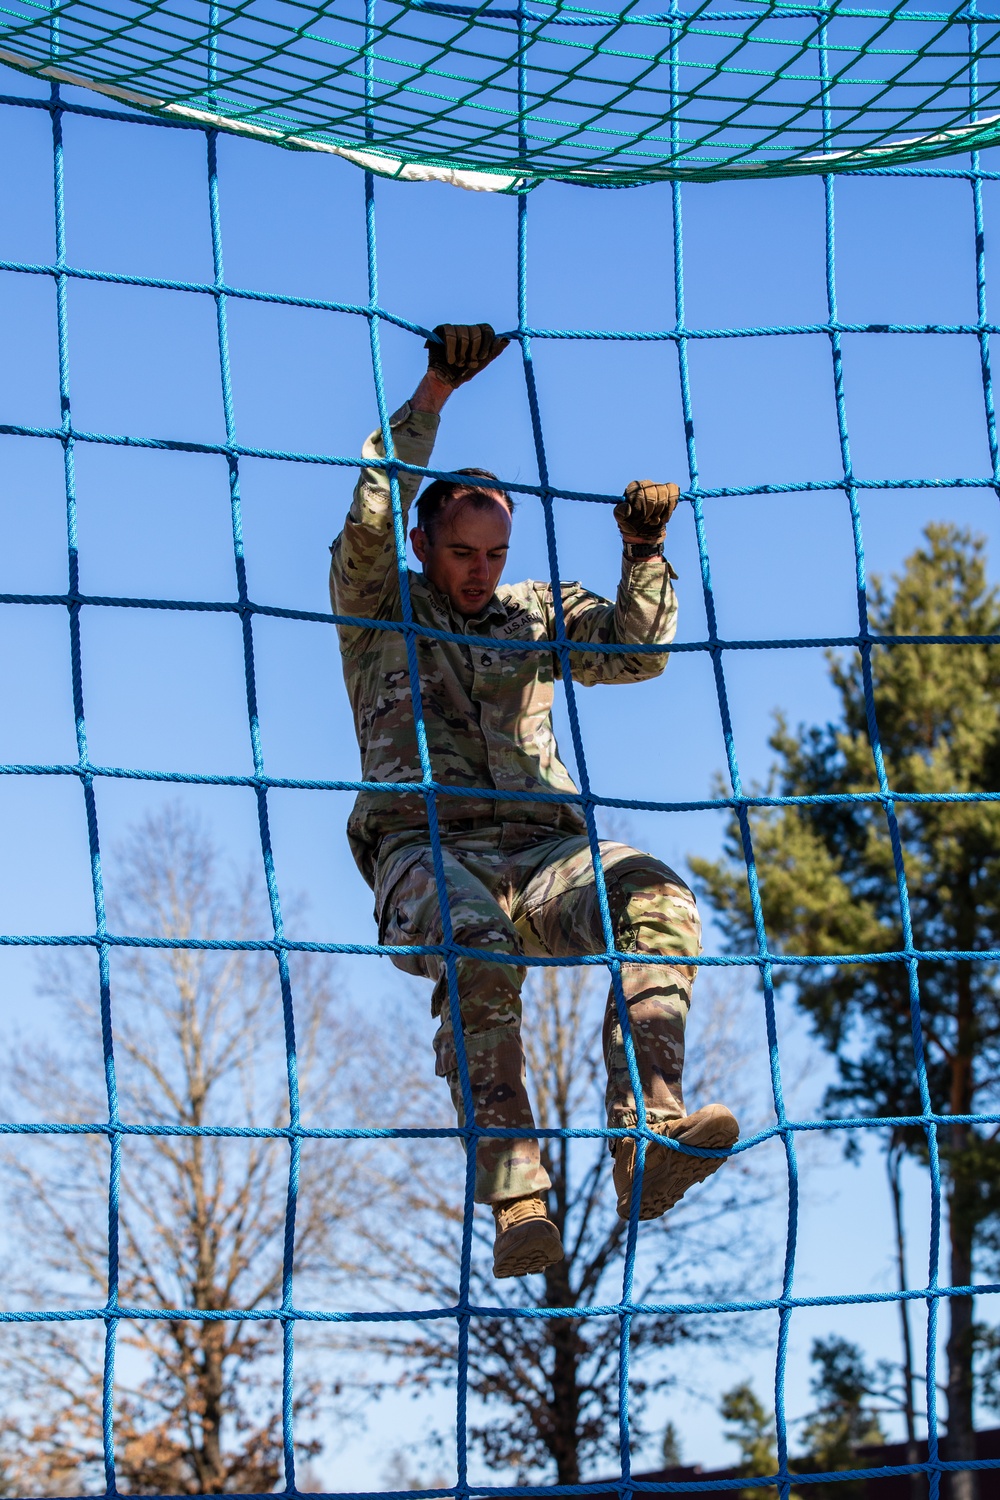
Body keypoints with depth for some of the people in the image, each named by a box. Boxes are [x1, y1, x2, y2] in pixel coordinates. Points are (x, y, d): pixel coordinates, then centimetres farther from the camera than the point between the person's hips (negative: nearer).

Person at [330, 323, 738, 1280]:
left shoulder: (536, 615, 26)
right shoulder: (378, 608, 16)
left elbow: (637, 652, 17)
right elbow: (372, 518, -2)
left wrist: (645, 552, 2)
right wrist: (434, 392, -4)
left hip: (538, 852, 4)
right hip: (425, 848, -3)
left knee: (657, 896, -30)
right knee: (475, 947, -39)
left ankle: (648, 1140, -43)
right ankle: (516, 1198, -48)